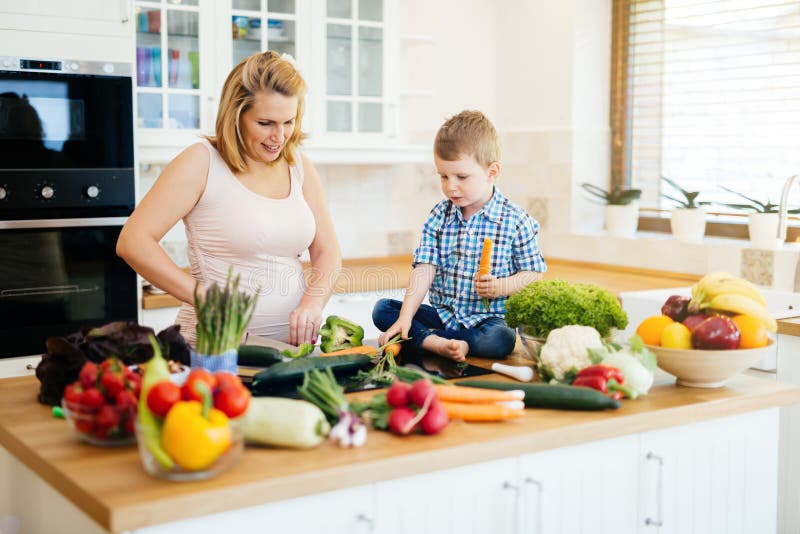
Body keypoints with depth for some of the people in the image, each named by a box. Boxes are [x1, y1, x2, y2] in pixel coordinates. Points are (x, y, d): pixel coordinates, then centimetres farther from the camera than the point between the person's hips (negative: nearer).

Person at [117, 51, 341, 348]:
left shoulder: (299, 166, 12)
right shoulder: (203, 162, -4)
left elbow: (327, 252, 14)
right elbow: (132, 242, -11)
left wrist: (313, 303, -7)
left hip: (292, 343, 4)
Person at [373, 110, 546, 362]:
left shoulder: (515, 220, -7)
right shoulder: (439, 215, 3)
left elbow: (535, 274, -1)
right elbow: (424, 270, -5)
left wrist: (500, 287, -20)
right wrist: (405, 319, -16)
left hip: (488, 318, -4)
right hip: (442, 313, 4)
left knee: (501, 340, -36)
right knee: (382, 309, -12)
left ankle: (425, 338, -23)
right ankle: (437, 343, -30)